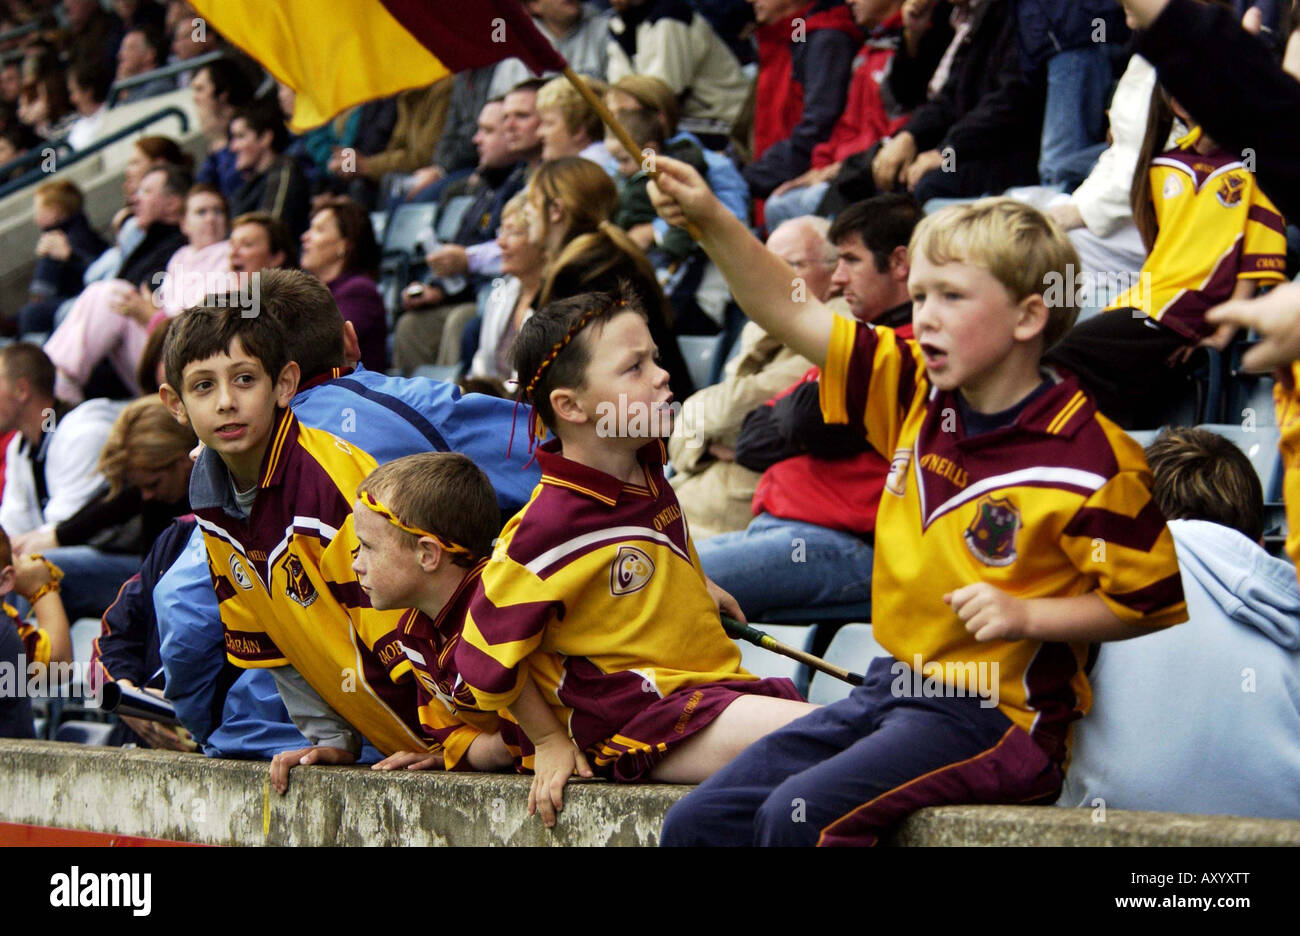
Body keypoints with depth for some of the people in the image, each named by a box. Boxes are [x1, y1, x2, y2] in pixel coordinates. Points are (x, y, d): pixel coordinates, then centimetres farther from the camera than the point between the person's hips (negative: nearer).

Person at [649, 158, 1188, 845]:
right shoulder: (916, 393, 5)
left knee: (799, 813, -29)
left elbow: (1154, 600, -8)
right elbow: (789, 315, 4)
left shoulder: (1088, 456, -14)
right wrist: (711, 221, -8)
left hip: (996, 713, -7)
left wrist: (1026, 615, -17)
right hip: (890, 687, 8)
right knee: (696, 822, -2)